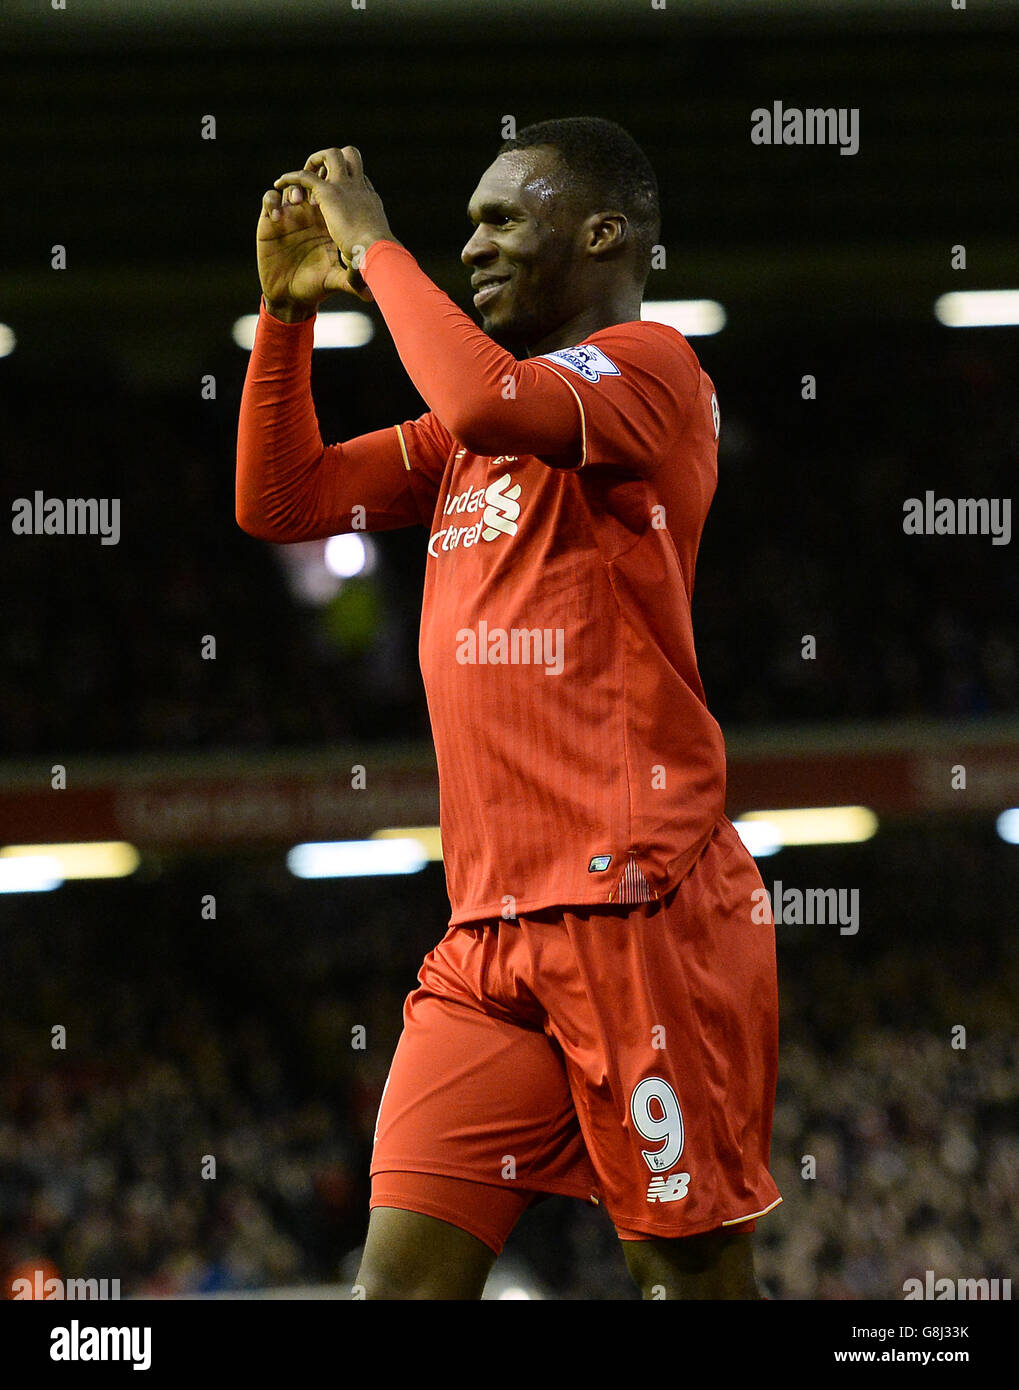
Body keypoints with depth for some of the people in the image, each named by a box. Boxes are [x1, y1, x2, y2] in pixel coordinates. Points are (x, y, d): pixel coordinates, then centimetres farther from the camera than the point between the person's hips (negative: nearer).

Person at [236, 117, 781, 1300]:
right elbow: (279, 502, 26)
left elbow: (486, 401, -21)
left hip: (639, 907, -8)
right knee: (404, 1273, -2)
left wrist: (375, 247, -7)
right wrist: (288, 311, 15)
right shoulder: (468, 431, 23)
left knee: (691, 1271, -5)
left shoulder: (650, 365, -2)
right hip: (490, 933, 8)